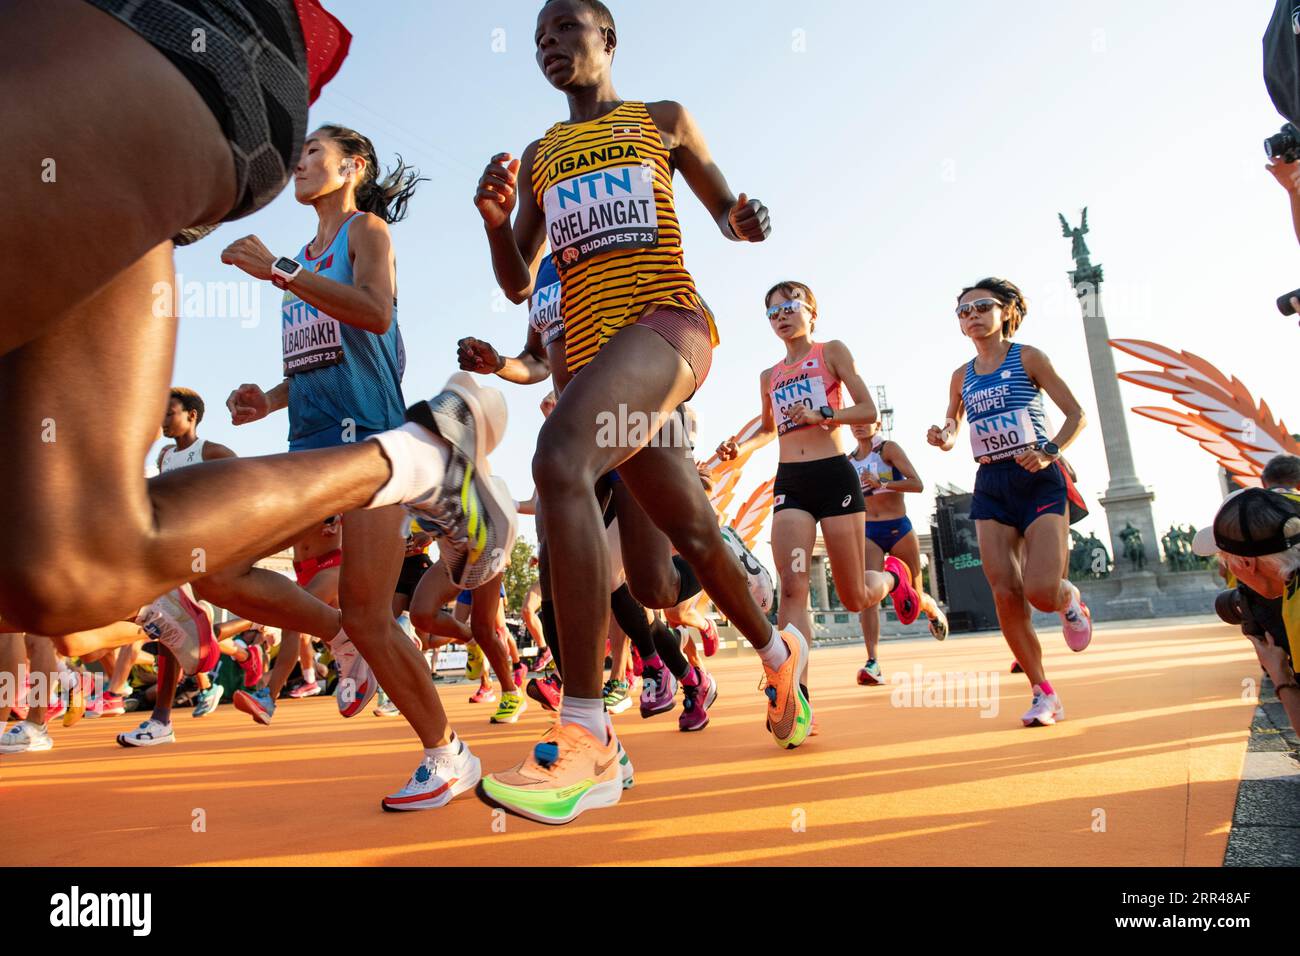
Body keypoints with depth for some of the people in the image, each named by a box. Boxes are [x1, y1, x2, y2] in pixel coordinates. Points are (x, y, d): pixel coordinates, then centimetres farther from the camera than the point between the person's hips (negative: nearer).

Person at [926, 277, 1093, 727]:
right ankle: (1043, 693, 9)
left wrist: (1049, 451, -18)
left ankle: (1069, 598, 23)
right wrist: (943, 438, -2)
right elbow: (951, 430, 22)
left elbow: (1076, 413, 0)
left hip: (1038, 481, -4)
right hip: (991, 487, 4)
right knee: (1006, 595, -6)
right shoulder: (962, 376, 12)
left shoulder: (1028, 358, 0)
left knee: (1042, 593, -17)